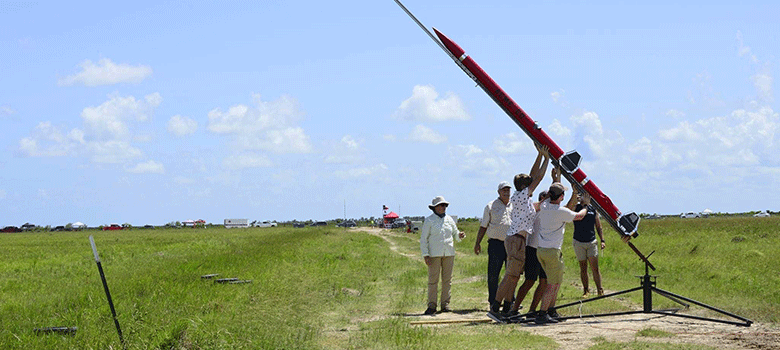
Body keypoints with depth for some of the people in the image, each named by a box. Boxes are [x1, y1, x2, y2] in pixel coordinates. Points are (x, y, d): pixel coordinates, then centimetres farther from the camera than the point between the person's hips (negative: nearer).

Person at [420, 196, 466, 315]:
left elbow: (455, 234, 22)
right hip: (434, 254, -4)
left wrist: (460, 235, -3)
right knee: (433, 280, -6)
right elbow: (423, 239, 1)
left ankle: (445, 304, 9)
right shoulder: (429, 220, 2)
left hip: (449, 254, 4)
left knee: (447, 280, 2)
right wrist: (425, 255, -7)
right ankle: (431, 305, -3)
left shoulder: (449, 219, 14)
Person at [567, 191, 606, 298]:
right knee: (583, 268, 4)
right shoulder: (575, 207, 0)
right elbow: (569, 207, -24)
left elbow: (598, 226, 12)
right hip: (579, 242, -1)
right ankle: (586, 291, 12)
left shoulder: (593, 209, 6)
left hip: (592, 242, 1)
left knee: (595, 268, -6)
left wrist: (602, 240, 5)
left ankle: (600, 291, -4)